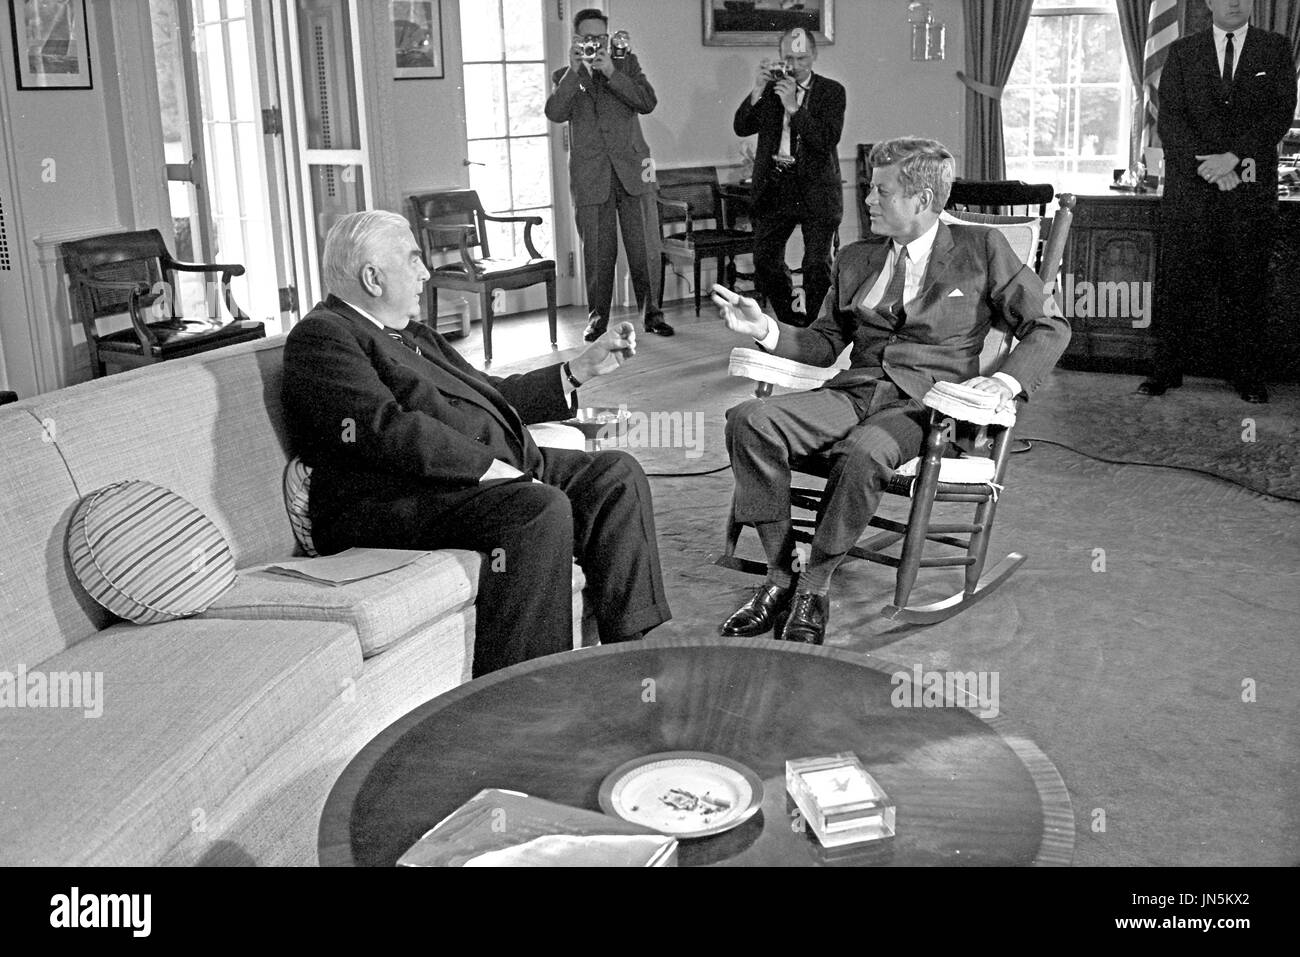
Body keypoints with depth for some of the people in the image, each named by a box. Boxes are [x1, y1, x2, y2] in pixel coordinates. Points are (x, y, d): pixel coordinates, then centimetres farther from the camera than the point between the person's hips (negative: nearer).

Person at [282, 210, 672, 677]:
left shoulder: (413, 335, 26)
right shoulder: (321, 337, -6)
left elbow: (488, 395, 30)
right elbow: (386, 430, -20)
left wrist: (581, 368, 23)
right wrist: (494, 468, -22)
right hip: (400, 498, -10)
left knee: (617, 476, -1)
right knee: (542, 510, -32)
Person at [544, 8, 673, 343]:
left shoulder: (627, 64, 12)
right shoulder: (565, 76, 10)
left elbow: (648, 102, -4)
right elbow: (555, 113, -9)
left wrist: (611, 72, -12)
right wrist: (574, 70, -16)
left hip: (632, 170, 1)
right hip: (590, 177, 0)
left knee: (644, 249, 0)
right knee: (598, 253, 0)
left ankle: (651, 313, 10)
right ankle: (597, 317, 11)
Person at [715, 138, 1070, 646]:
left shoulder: (981, 248, 8)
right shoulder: (855, 259, 20)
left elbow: (1050, 325, 7)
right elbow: (824, 343, 20)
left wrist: (1008, 379, -11)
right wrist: (767, 329, 1)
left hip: (927, 400, -4)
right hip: (855, 389, 5)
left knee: (863, 453, -39)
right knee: (749, 420, -23)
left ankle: (814, 585, -21)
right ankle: (779, 574, -17)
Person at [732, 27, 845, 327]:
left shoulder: (831, 91, -1)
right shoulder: (771, 86, 7)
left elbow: (828, 140, -13)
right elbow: (741, 128, 0)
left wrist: (794, 107, -20)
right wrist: (757, 91, -14)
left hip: (816, 187, -3)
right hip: (774, 187, 3)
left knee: (818, 265, -4)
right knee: (765, 260, 4)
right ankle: (790, 321, 22)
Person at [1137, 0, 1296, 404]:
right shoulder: (1182, 52, 11)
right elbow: (1169, 118, 1)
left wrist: (1234, 155, -14)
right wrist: (1207, 164, -12)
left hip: (1251, 190, 0)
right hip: (1189, 187, 0)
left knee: (1247, 285, 1)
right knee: (1180, 283, -1)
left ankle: (1247, 374, 8)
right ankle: (1167, 369, 5)